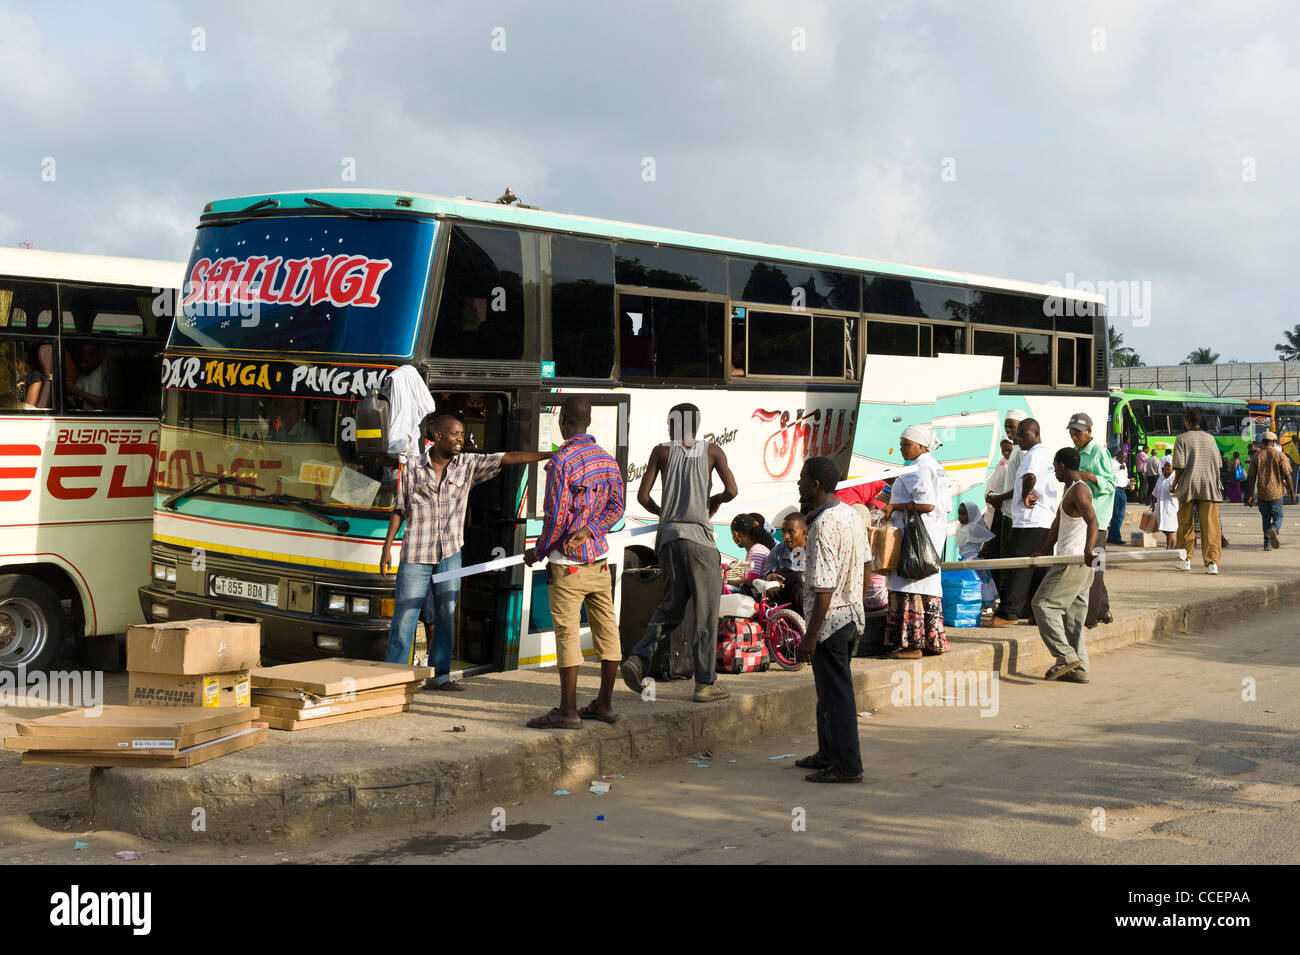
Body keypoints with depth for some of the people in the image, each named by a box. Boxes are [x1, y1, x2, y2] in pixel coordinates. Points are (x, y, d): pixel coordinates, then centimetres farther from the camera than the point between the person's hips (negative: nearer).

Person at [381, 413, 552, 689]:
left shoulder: (468, 464, 2)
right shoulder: (413, 465, -2)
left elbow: (510, 458, -7)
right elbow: (399, 509, 3)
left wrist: (551, 454, -15)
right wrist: (386, 547, 0)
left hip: (450, 552, 3)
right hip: (416, 553, -3)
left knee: (447, 614, 5)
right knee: (405, 616, -1)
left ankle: (439, 675, 14)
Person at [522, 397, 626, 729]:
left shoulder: (561, 462, -14)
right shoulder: (607, 459, 9)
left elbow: (556, 516, -15)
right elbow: (616, 507, 3)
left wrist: (538, 551, -1)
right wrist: (589, 531, -8)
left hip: (568, 561, -7)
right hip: (599, 557, 7)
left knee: (567, 633, -4)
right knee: (606, 630, 10)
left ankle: (568, 711, -4)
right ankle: (604, 705, 18)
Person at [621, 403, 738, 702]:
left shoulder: (662, 451, 9)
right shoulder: (712, 451, 6)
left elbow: (643, 496, 5)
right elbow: (731, 490, -4)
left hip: (668, 535, 3)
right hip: (699, 535, -3)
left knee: (670, 607, 15)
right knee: (706, 610, 1)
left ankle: (639, 658, -3)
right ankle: (706, 683, -1)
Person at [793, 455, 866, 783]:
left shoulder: (823, 526, -23)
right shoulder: (849, 513, 7)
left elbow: (824, 587, -25)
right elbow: (864, 559, 16)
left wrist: (810, 636, -22)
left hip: (830, 620, -10)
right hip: (853, 614, 10)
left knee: (836, 695, -1)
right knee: (829, 691, 20)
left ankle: (846, 766, 6)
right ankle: (828, 754, 32)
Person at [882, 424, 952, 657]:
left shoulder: (918, 469, -14)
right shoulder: (936, 467, 18)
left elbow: (926, 504, -24)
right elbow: (946, 504, 18)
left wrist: (895, 507, -16)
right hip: (935, 533, 11)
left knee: (912, 587, -8)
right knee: (927, 585, 12)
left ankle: (913, 644, -8)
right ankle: (932, 642, 16)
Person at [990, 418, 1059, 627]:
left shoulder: (1034, 454, -12)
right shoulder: (1046, 453, 21)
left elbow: (1030, 478, -33)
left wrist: (1025, 495, -18)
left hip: (1030, 523, -10)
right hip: (1045, 522, 10)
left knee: (1019, 568, -8)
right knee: (1038, 571, 12)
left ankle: (1008, 613, -8)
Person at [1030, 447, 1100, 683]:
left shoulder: (1079, 490, -13)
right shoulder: (1071, 488, 20)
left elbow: (1092, 522, -29)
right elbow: (1057, 524, 29)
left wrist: (1087, 551, -45)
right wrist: (1044, 553, 34)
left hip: (1074, 561, -10)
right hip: (1070, 560, 10)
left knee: (1044, 604, -10)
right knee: (1073, 616, 9)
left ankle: (1066, 657, -13)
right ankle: (1079, 670, 8)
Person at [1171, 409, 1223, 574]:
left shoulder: (1182, 439, -1)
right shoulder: (1210, 438, 11)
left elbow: (1179, 466, -8)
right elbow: (1218, 464, 12)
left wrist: (1174, 485, 4)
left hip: (1188, 486, -2)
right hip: (1209, 486, 2)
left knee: (1185, 525, 11)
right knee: (1210, 525, -3)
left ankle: (1185, 559, 19)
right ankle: (1212, 562, -12)